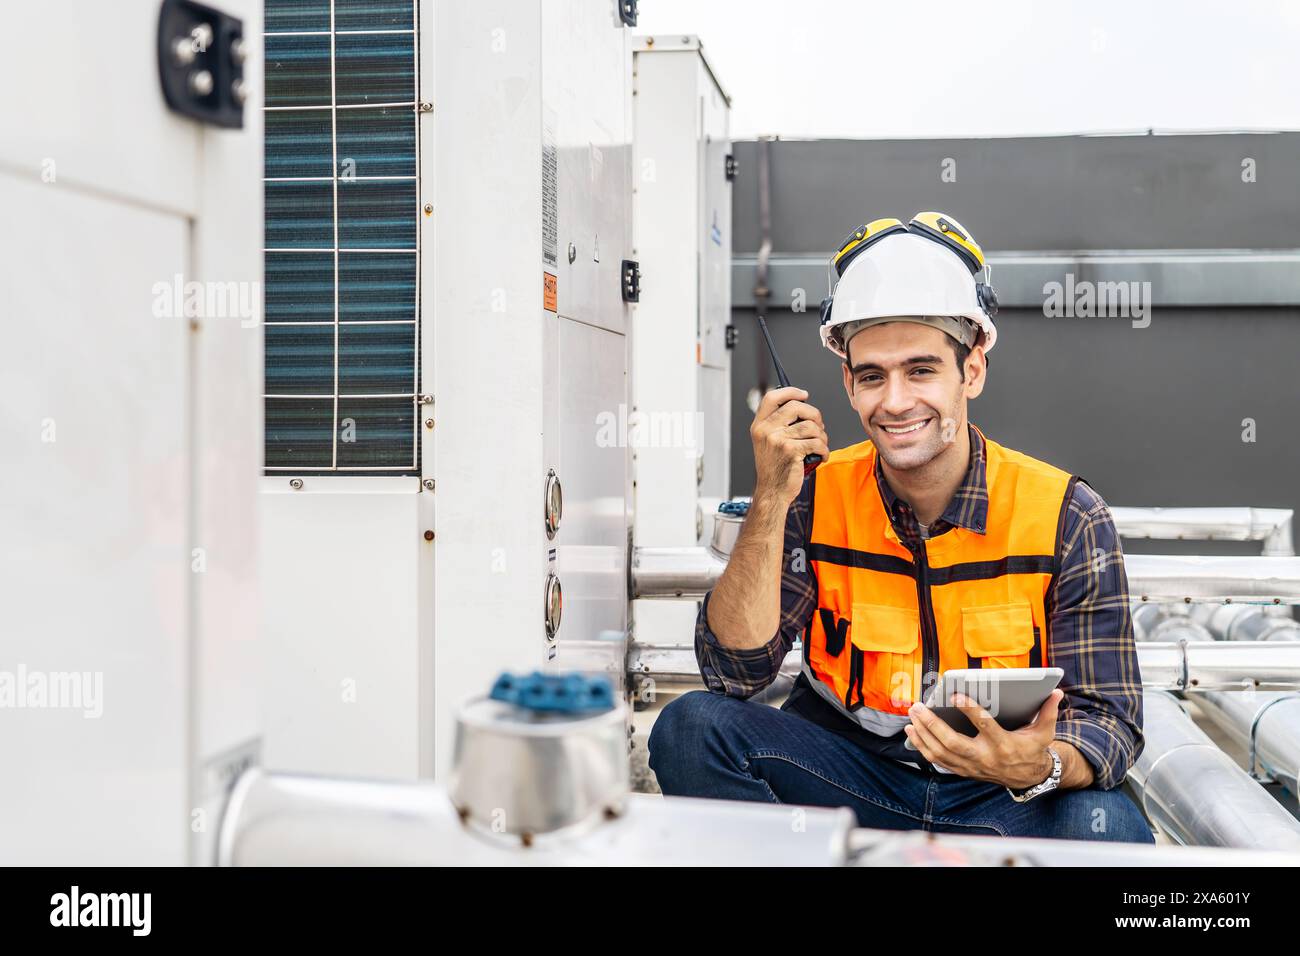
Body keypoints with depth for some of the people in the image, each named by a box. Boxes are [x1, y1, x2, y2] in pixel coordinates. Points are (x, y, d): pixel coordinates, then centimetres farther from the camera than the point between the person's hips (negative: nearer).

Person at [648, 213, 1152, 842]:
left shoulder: (1066, 517, -9)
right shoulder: (814, 500, -4)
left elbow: (1108, 719, -10)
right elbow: (733, 671, -13)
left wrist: (1042, 766, -35)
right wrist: (771, 499, -21)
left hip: (997, 795, -1)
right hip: (848, 778, 2)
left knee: (1105, 825, -33)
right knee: (692, 726, -23)